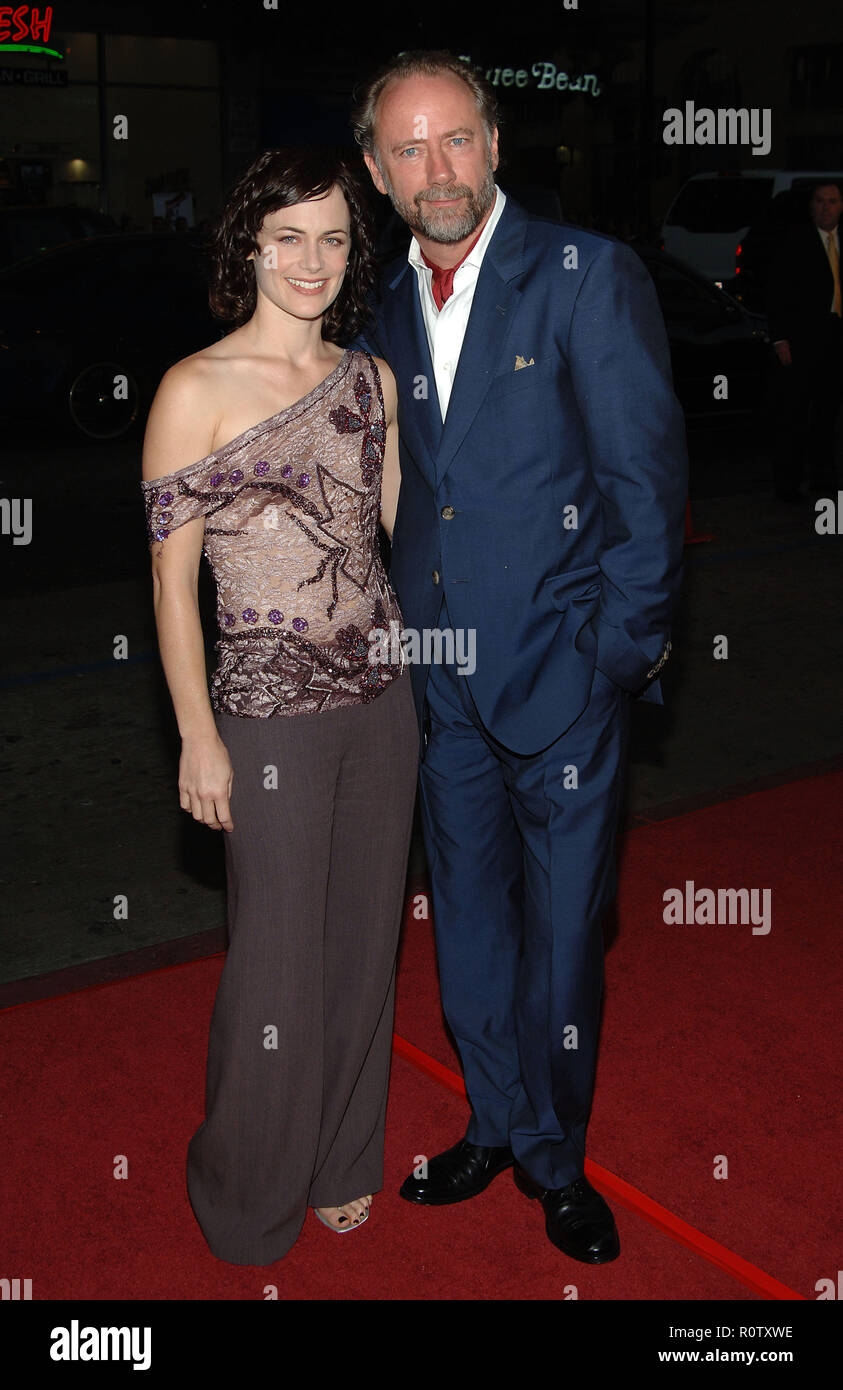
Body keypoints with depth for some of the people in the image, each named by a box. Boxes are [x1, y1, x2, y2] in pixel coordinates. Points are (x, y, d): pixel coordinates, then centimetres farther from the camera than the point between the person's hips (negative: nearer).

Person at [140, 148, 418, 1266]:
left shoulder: (371, 379, 7)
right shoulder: (196, 390, -9)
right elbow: (172, 577, -8)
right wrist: (199, 740, -10)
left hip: (381, 689, 5)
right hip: (272, 707, -5)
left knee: (365, 933, 15)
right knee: (282, 954, 5)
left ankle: (340, 1162, 38)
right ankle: (253, 1193, 31)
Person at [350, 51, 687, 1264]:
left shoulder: (590, 276, -6)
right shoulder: (389, 307, 10)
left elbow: (648, 479, -8)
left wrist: (618, 654, -12)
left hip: (563, 674, -5)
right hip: (441, 681, 5)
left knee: (561, 936, 7)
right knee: (468, 926, 16)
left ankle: (555, 1160, 29)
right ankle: (496, 1127, 37)